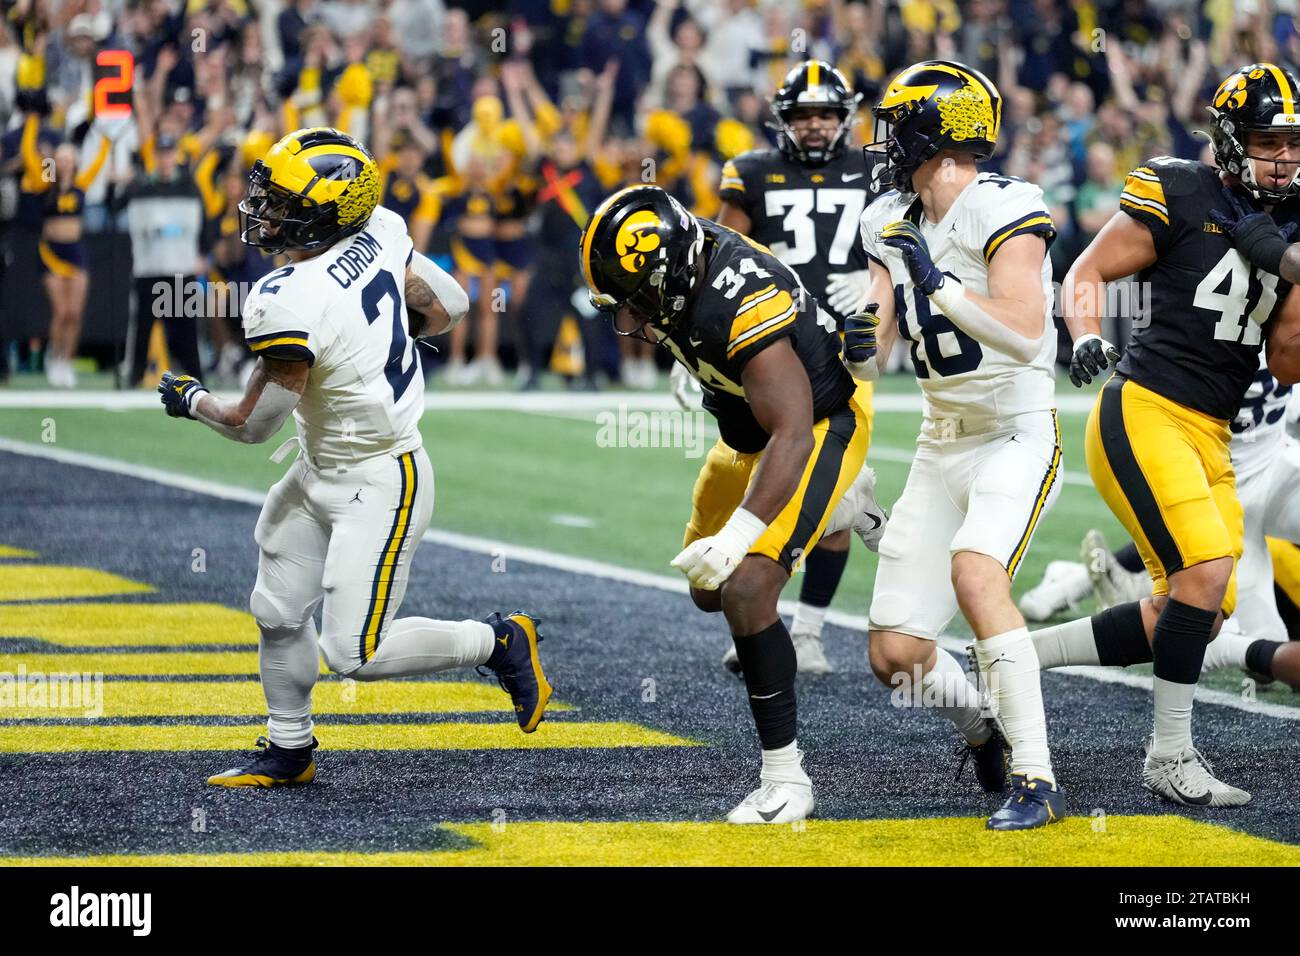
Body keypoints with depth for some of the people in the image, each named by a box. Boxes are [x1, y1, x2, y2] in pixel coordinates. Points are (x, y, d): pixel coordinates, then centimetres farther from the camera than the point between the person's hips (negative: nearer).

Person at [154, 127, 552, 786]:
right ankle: (288, 751, 32)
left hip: (378, 485, -9)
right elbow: (449, 306, 5)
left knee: (354, 653, -6)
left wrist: (191, 400, 2)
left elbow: (252, 424, -17)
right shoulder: (379, 233, -9)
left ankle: (499, 643, 10)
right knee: (278, 613, 16)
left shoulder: (289, 307, -30)